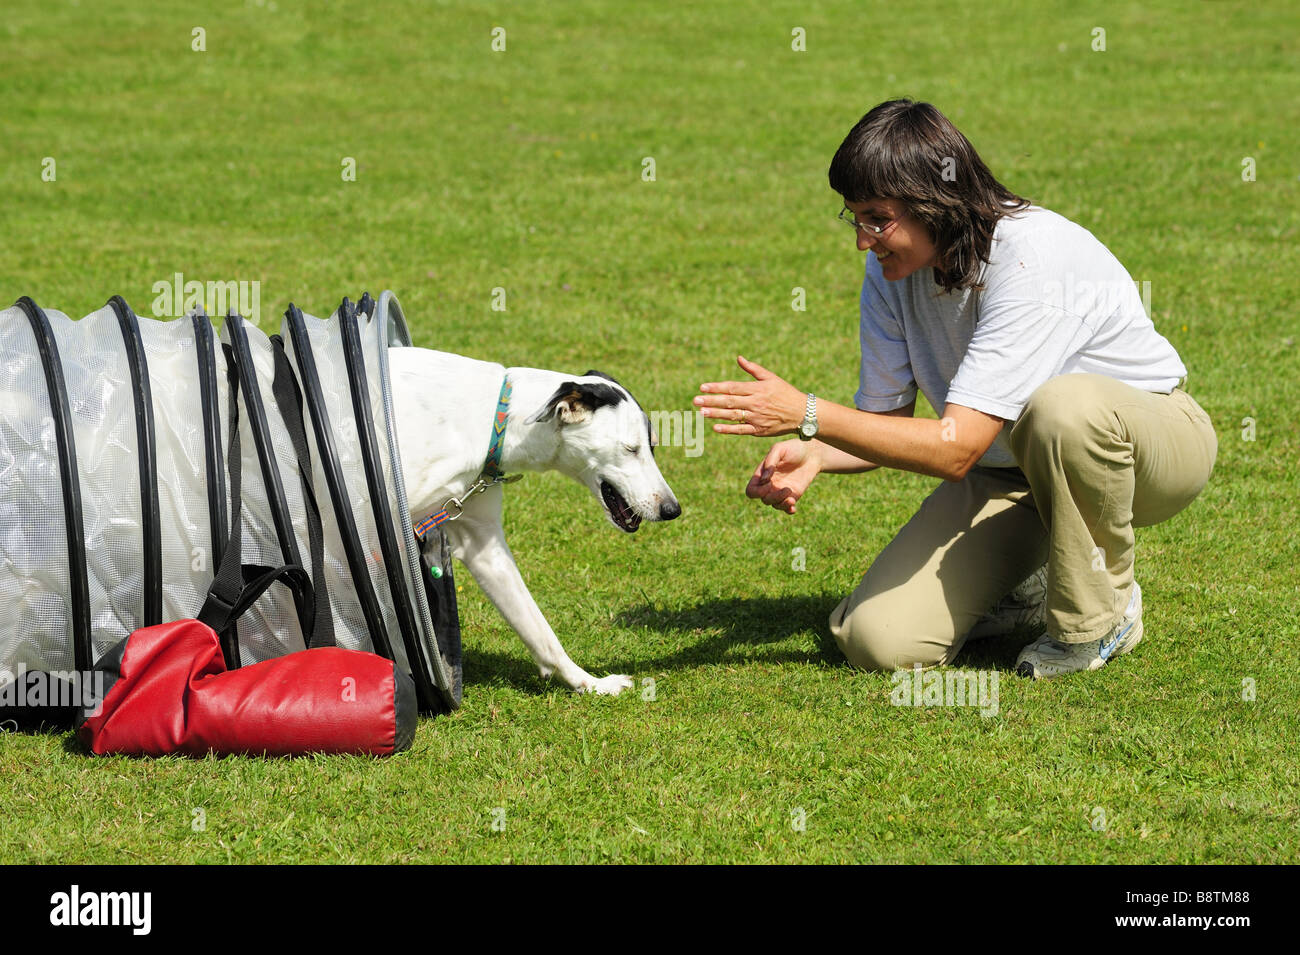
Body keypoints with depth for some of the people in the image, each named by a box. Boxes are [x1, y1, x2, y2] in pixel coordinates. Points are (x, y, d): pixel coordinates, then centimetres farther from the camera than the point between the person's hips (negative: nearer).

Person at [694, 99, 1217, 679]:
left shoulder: (1032, 260, -31)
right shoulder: (892, 270, -8)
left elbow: (954, 448, -34)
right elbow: (887, 420, 0)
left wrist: (807, 415, -36)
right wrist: (811, 457, -22)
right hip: (1010, 472, 5)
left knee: (1060, 407, -43)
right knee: (878, 641, -16)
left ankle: (1100, 610, -15)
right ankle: (1029, 584, 14)